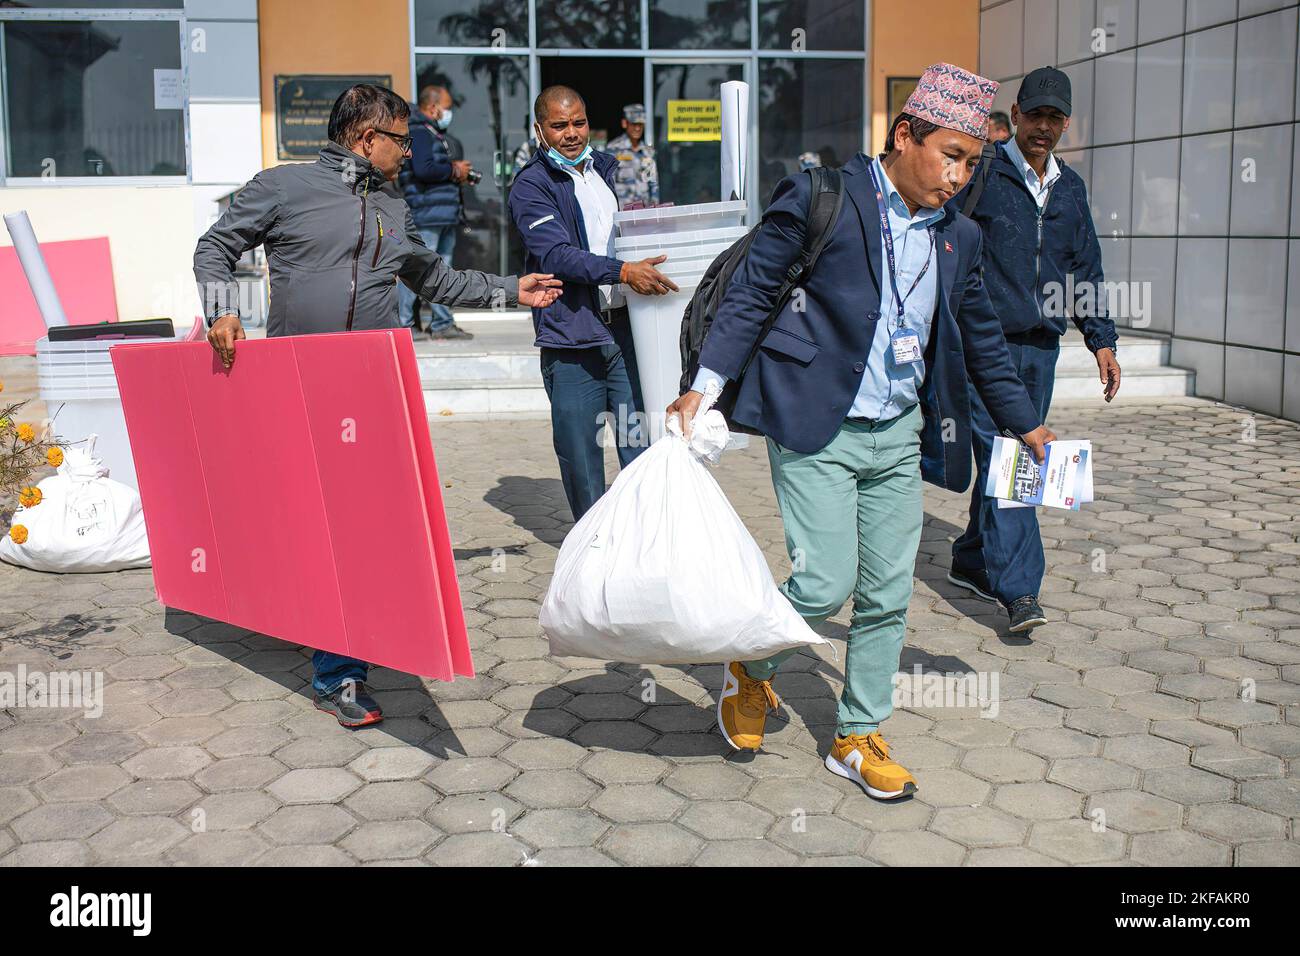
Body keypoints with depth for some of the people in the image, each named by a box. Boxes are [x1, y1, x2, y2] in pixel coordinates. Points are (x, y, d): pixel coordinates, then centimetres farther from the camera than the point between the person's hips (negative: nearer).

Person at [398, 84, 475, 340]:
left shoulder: (437, 134, 23)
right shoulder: (418, 133, -9)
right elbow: (423, 170, -22)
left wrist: (459, 170, 7)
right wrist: (454, 171, -10)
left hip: (446, 214, 10)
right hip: (426, 215, -10)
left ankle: (442, 324, 18)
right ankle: (403, 324, -6)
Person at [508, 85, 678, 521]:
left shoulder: (605, 169, 16)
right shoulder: (531, 186, -4)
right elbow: (557, 255, -19)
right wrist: (622, 272, -31)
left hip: (625, 328, 4)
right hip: (571, 338, -4)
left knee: (641, 443, -1)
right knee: (580, 452, 5)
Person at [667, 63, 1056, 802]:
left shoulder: (960, 237, 10)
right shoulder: (823, 198, -7)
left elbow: (982, 338, 22)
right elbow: (754, 290, -5)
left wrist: (1024, 420, 27)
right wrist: (705, 386, -10)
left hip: (899, 436, 6)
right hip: (817, 431, -5)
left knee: (889, 594, 8)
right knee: (827, 584, -9)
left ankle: (859, 738, 24)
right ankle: (753, 672, 21)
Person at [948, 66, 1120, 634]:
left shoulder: (1071, 189, 15)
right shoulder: (981, 175, -3)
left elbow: (1086, 269, 20)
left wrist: (1101, 340, 15)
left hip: (1041, 347, 6)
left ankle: (972, 561, 25)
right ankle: (1018, 589, -15)